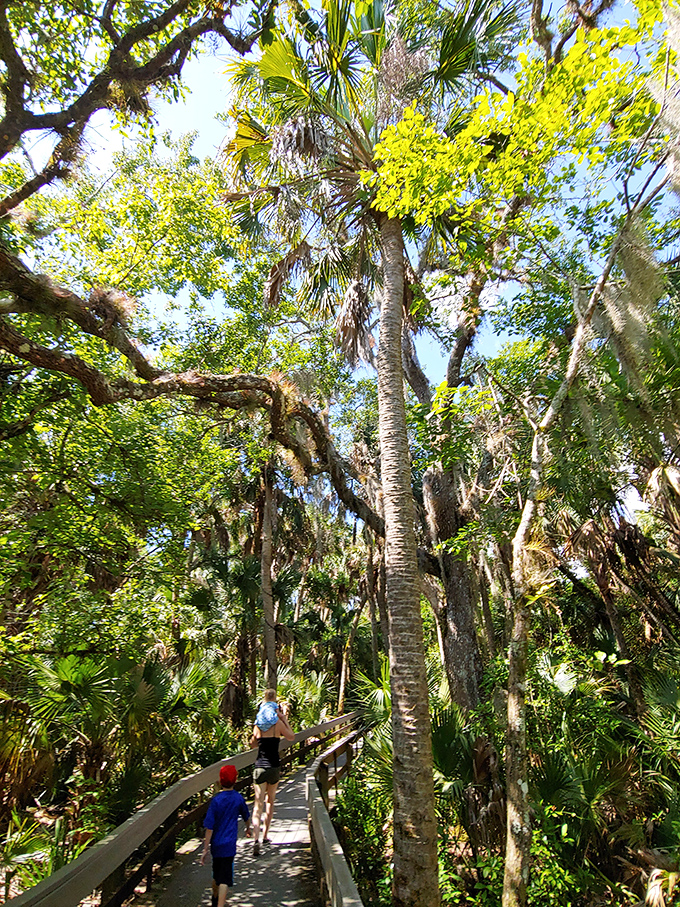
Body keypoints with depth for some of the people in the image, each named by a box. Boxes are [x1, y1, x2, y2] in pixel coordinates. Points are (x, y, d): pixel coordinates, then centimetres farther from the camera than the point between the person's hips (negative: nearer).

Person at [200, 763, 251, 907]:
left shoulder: (216, 800, -14)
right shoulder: (238, 798, -7)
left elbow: (209, 827, -14)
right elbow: (246, 816, 11)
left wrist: (205, 849, -5)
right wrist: (248, 828, 31)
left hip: (215, 845, 2)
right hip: (229, 845, -2)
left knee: (216, 876, 23)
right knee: (224, 879, 2)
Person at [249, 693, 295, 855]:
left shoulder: (258, 724, -3)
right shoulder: (278, 723, -10)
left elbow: (253, 744, 13)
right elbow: (291, 737, 6)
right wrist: (284, 718, 7)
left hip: (259, 767, 1)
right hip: (273, 767, -1)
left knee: (258, 804, 3)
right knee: (270, 801, 21)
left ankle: (256, 838, -14)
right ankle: (265, 835, 29)